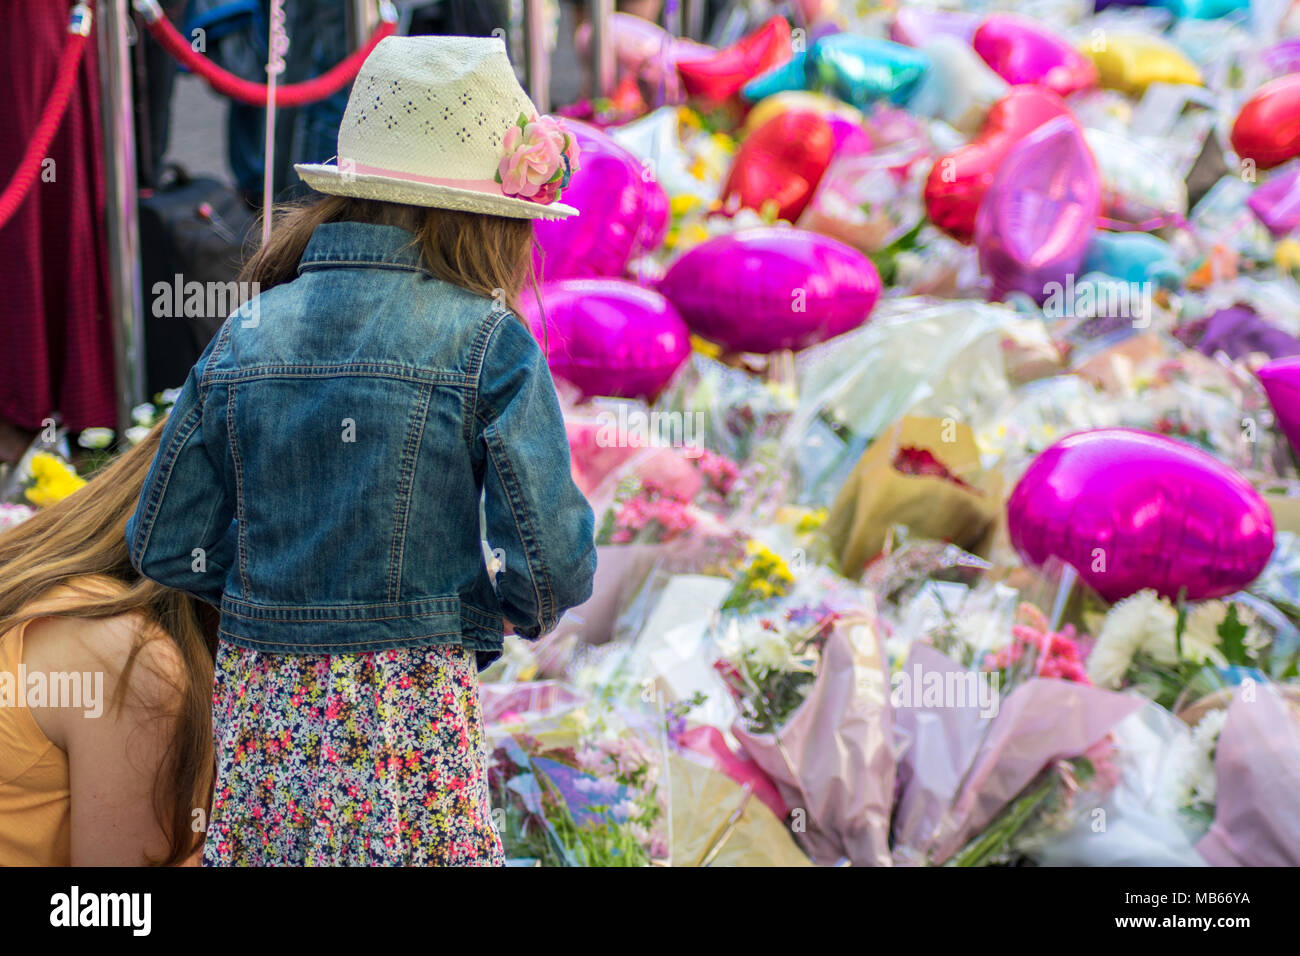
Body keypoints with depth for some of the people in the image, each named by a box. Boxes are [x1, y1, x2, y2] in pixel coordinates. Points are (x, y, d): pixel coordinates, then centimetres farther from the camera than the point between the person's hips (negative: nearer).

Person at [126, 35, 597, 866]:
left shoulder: (245, 336, 4)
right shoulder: (489, 344, -9)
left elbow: (168, 548, 6)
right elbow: (556, 560, -11)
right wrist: (511, 612, 10)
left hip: (258, 705, 5)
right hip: (409, 715, -4)